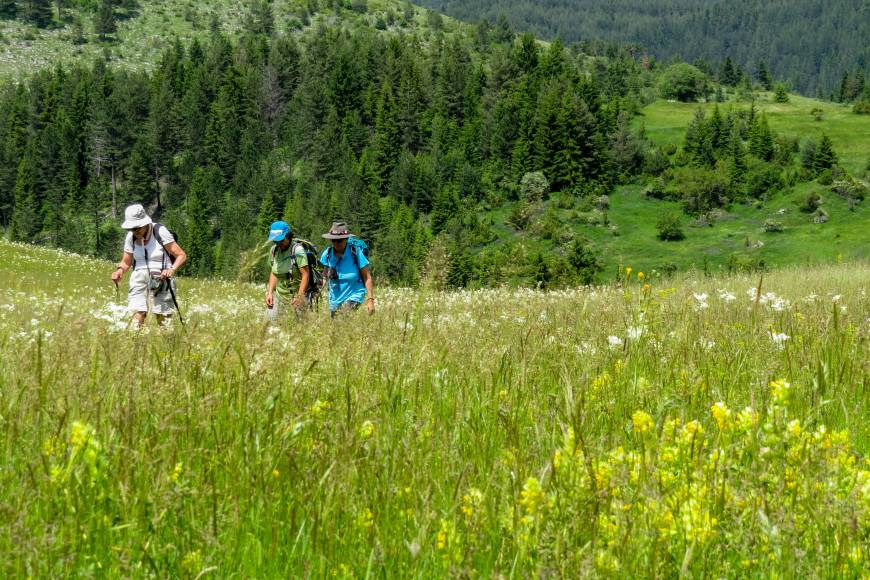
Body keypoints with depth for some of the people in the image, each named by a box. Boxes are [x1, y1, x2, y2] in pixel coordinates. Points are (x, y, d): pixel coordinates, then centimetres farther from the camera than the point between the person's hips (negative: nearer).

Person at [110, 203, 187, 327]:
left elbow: (182, 256, -8)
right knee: (137, 316, -13)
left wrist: (172, 269, -26)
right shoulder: (130, 237, 6)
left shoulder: (160, 232, -8)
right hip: (139, 278, 3)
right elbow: (126, 262, 18)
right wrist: (120, 270, -5)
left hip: (161, 278, -3)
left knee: (163, 319, -9)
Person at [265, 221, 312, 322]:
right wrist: (270, 293, 6)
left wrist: (299, 297, -19)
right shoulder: (274, 250, 5)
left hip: (296, 294, -6)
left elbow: (305, 275, -15)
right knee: (269, 319, -1)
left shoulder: (297, 250, -14)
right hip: (279, 294, 6)